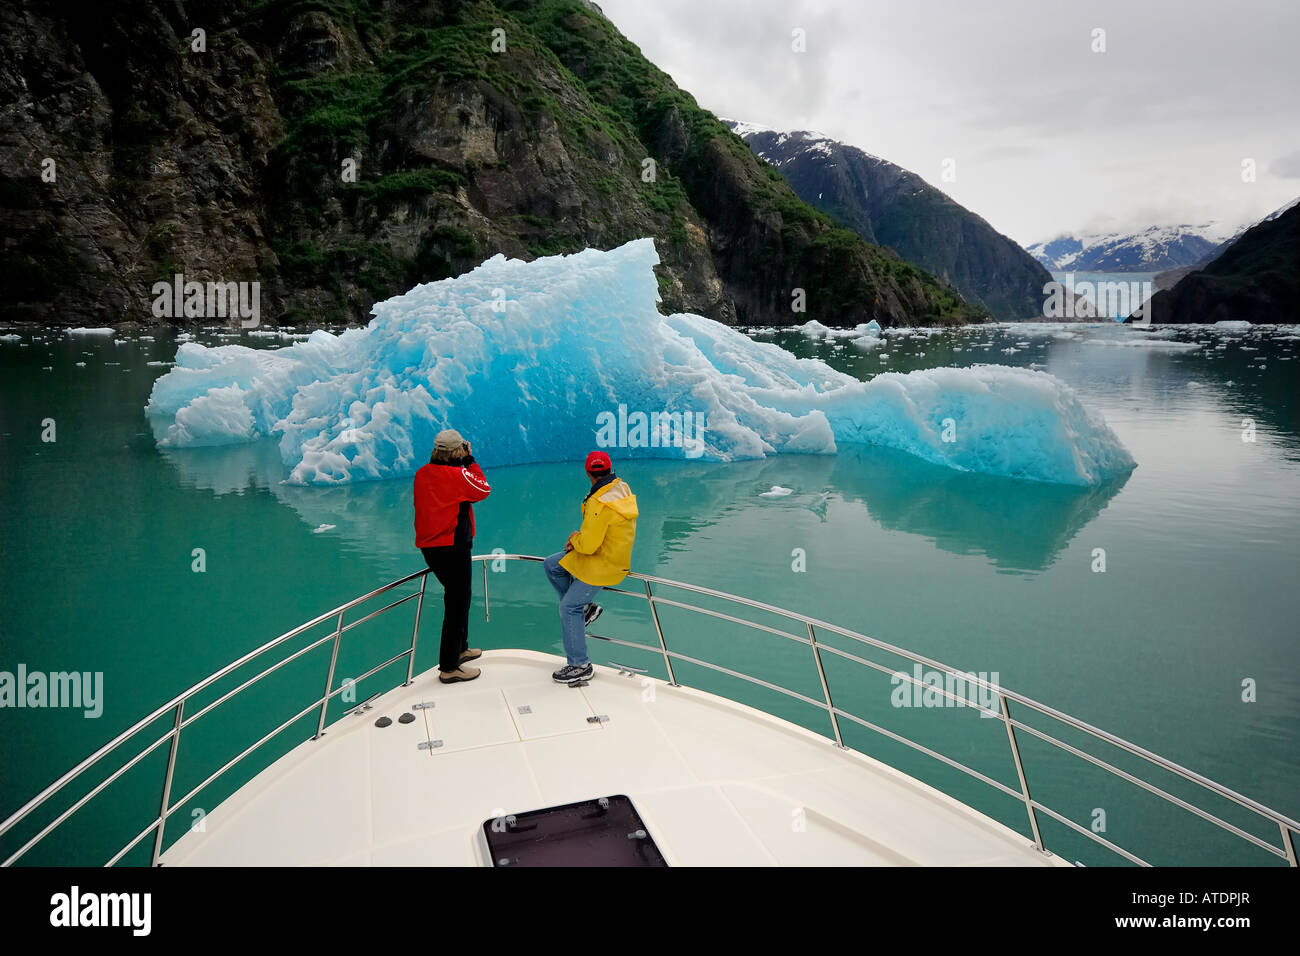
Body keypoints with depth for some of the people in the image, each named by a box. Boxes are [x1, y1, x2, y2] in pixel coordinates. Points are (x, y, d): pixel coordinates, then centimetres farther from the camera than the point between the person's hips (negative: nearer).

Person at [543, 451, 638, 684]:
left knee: (569, 608, -2)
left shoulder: (599, 503, -29)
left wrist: (574, 538, -5)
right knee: (551, 565, 15)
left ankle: (580, 666, 7)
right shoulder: (622, 488, 0)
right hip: (614, 553, 10)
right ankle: (584, 607, 22)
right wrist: (579, 539, 4)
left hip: (603, 565, -10)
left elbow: (588, 544, -27)